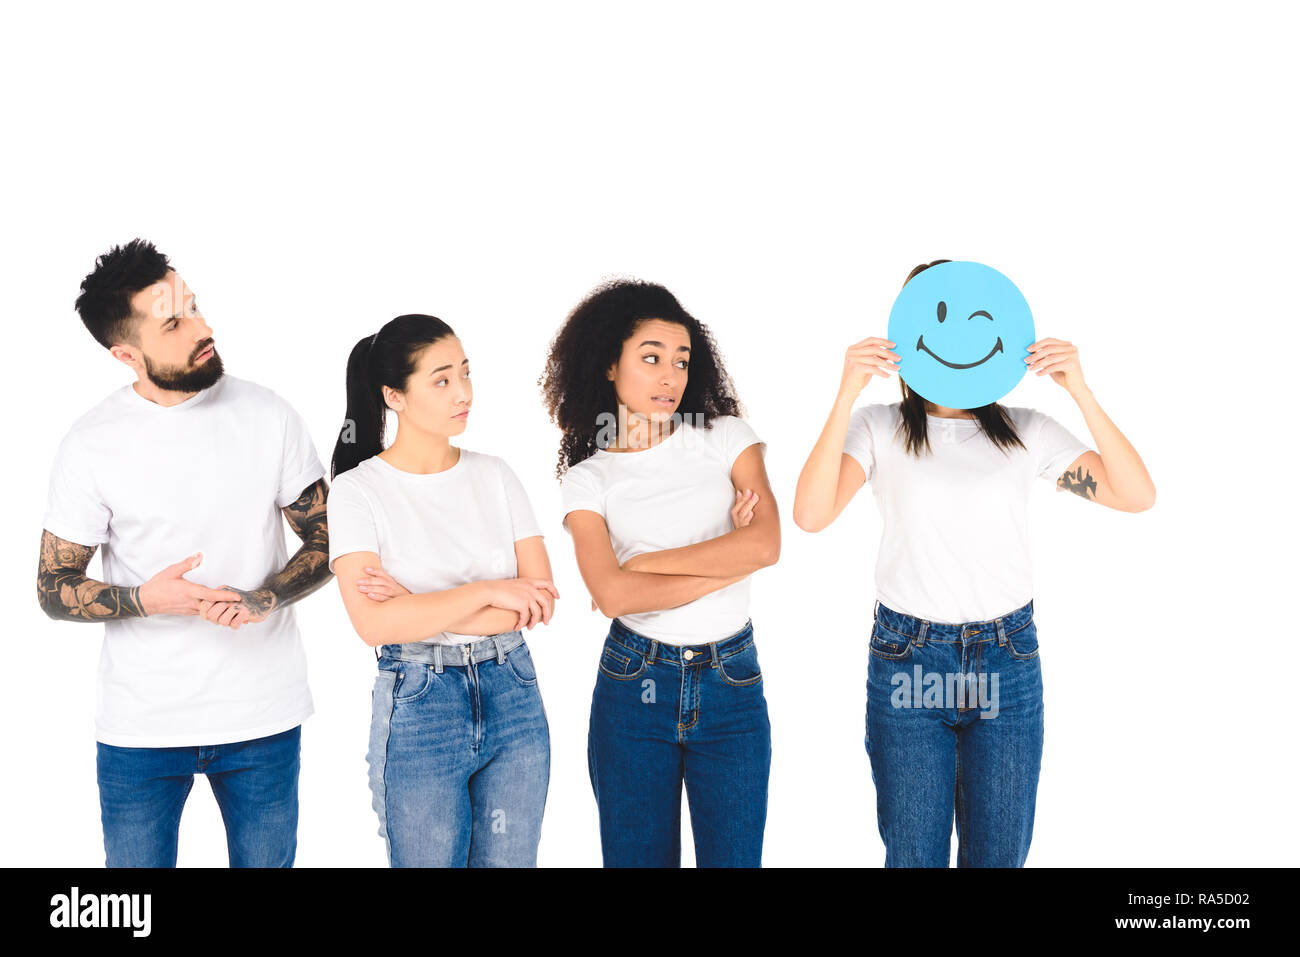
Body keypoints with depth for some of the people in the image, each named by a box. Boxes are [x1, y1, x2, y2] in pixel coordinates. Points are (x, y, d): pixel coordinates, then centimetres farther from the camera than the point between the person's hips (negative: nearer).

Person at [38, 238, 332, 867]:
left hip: (264, 719, 1)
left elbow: (327, 541, 3)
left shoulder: (267, 416, -3)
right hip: (140, 727, -1)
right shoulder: (92, 444, -7)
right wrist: (146, 599, -20)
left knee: (268, 860, 13)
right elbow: (54, 589, -2)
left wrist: (261, 598, -16)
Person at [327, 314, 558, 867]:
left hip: (514, 697, 4)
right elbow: (374, 624, -19)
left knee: (509, 861, 11)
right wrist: (491, 592, -15)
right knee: (429, 861, 8)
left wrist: (415, 606, -12)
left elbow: (542, 601, -4)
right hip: (418, 706, -3)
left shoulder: (494, 475, 5)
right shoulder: (358, 490, -7)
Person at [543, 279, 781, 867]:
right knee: (637, 857, 8)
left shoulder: (726, 438, 4)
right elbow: (612, 594, -15)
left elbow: (767, 544, -13)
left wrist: (643, 562, -10)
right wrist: (730, 561, -12)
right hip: (633, 686, 0)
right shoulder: (587, 478, 2)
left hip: (732, 687, 0)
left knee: (733, 858, 4)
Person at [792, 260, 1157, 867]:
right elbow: (811, 514, -17)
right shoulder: (878, 429, 0)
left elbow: (1137, 495, -5)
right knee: (913, 857, 8)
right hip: (907, 661, -1)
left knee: (999, 857, 10)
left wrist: (1081, 392, -14)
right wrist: (846, 397, -23)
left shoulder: (1028, 432, 5)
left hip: (1007, 663, 2)